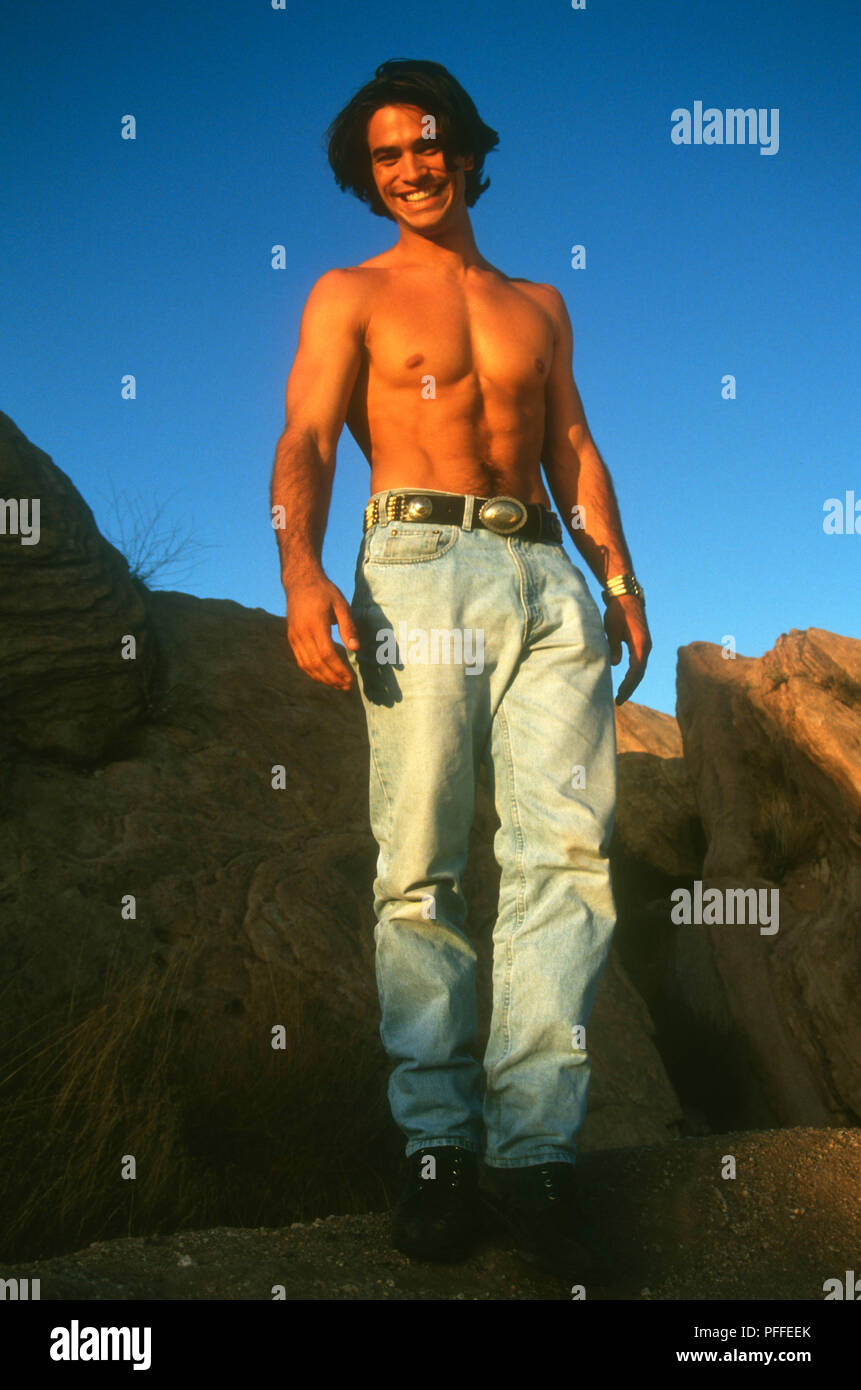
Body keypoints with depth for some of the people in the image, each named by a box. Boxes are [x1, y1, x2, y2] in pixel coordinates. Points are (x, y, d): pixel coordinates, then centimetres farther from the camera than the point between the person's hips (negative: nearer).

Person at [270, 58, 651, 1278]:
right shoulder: (350, 296, 16)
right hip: (419, 569, -3)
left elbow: (574, 447, 21)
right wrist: (302, 575, -17)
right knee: (420, 864, -9)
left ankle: (532, 1146, -7)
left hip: (545, 577, 3)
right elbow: (306, 442, 2)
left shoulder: (539, 304, 27)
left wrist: (618, 575, 4)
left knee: (569, 846, -11)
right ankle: (441, 1144, -2)